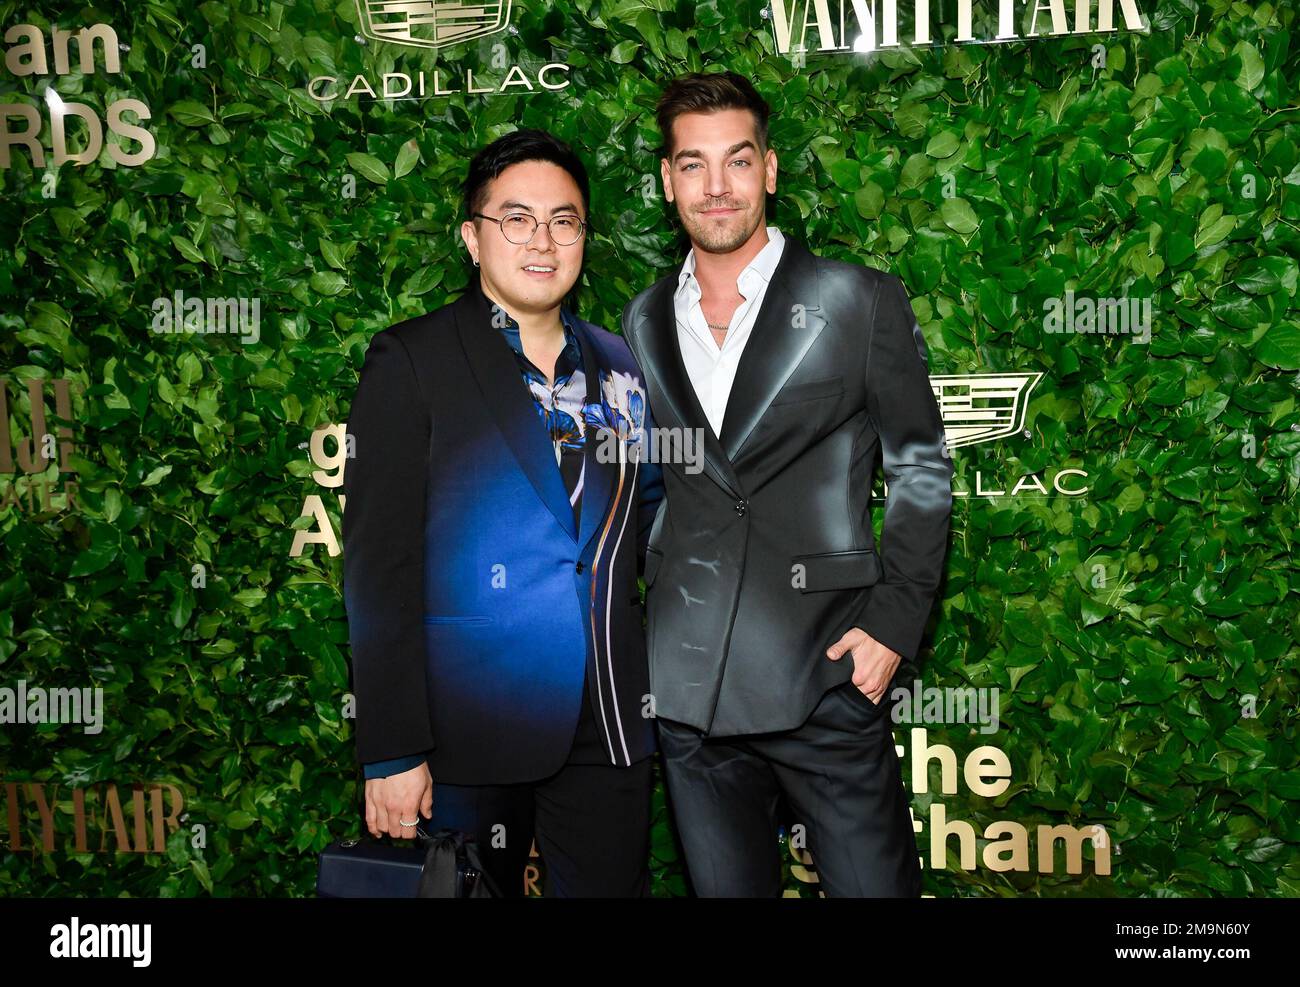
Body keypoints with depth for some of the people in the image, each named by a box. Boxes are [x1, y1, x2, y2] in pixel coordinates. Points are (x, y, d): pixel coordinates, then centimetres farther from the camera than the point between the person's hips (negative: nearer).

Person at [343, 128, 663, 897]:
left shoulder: (620, 367, 11)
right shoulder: (412, 361, -2)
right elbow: (378, 564, -7)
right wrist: (392, 751, -12)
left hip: (609, 728, 4)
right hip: (469, 730, -4)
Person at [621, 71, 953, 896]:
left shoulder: (859, 302, -2)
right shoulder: (644, 323, 10)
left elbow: (922, 468, 1)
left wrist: (893, 623, -8)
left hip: (825, 676, -3)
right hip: (686, 687, 4)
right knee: (727, 885, 14)